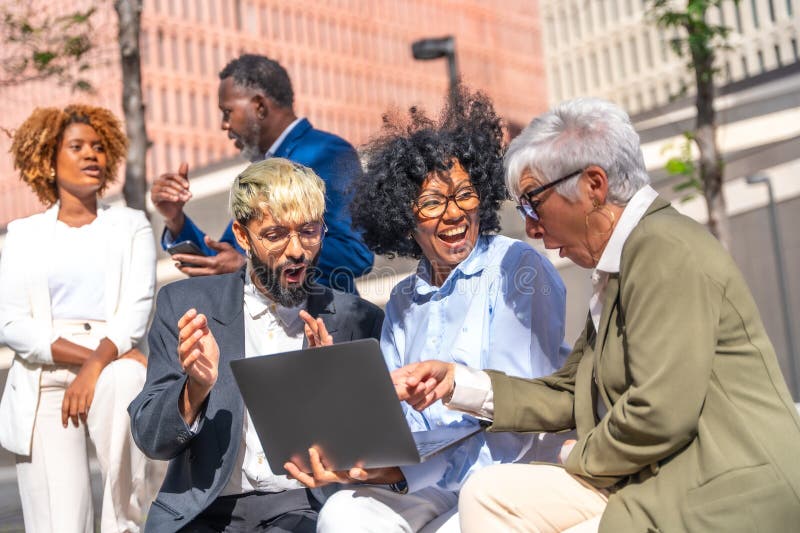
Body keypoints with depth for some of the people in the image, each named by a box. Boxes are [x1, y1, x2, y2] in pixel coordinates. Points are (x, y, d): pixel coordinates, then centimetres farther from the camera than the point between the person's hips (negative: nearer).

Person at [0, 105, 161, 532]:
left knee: (120, 381, -37)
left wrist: (97, 366, -19)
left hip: (114, 364, 0)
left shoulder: (130, 225, 14)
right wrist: (83, 355, -13)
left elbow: (137, 309, -1)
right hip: (43, 379, 1)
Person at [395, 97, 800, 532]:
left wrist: (582, 460, -4)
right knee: (486, 494, 1)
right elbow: (567, 397, 16)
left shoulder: (665, 250, -15)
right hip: (656, 480, 9)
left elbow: (661, 413, -22)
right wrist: (456, 383, 9)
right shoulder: (615, 270, 15)